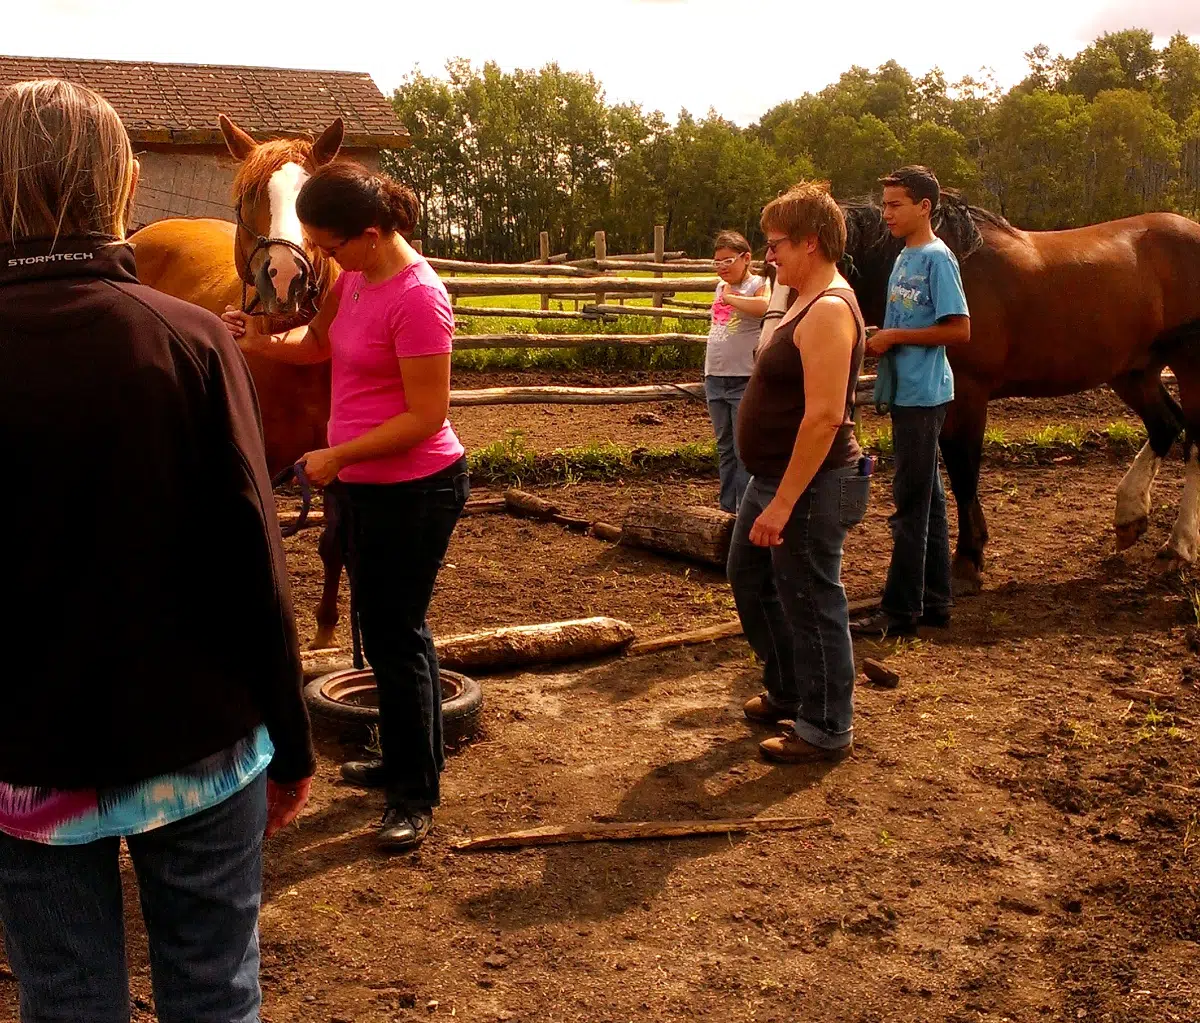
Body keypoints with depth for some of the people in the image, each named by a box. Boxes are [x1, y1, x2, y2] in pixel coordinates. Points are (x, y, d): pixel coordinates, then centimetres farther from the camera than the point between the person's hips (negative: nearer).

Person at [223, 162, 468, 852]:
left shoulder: (416, 297, -24)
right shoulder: (356, 278, 4)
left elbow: (426, 417, -25)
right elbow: (320, 342, 20)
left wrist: (336, 456, -19)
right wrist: (265, 341, 0)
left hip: (414, 490, -10)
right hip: (368, 483, 10)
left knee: (394, 635, 0)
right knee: (389, 627, 21)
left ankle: (416, 795, 16)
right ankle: (407, 761, 39)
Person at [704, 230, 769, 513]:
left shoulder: (758, 285, -9)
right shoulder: (721, 286, 13)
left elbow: (764, 306, -32)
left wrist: (730, 297, -20)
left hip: (745, 380, -8)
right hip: (715, 378, 8)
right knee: (725, 448, 15)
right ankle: (728, 507, 24)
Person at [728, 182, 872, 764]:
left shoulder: (828, 310, -21)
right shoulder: (806, 303, 11)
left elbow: (824, 416, -28)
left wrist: (783, 503, -27)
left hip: (809, 487, -11)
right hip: (774, 478, 11)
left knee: (810, 604, 1)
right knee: (749, 578, 23)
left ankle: (826, 731, 16)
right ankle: (787, 692, 39)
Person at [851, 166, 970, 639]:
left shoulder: (937, 258, -13)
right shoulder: (905, 257, 14)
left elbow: (959, 330, -19)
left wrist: (894, 337, -16)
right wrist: (878, 338, 4)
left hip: (922, 395, -9)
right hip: (905, 392, 9)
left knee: (911, 504, -4)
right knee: (928, 500, 14)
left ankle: (900, 611, 2)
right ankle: (935, 601, 22)